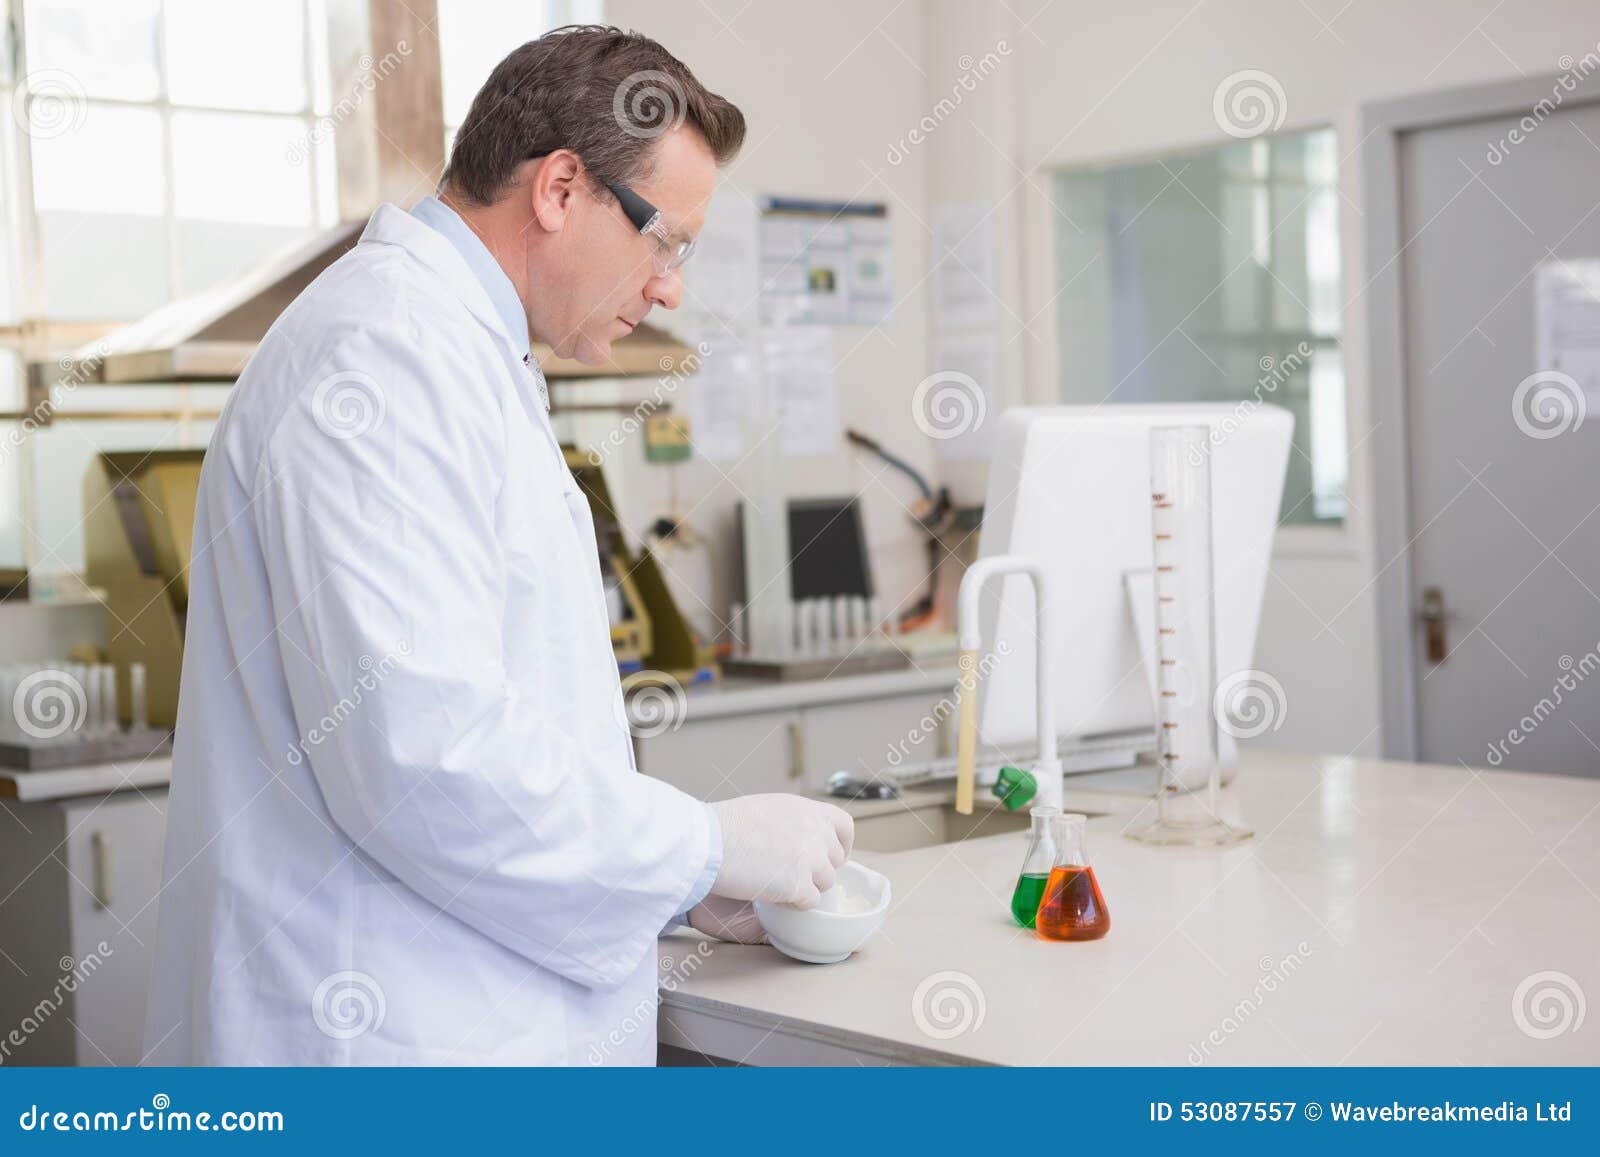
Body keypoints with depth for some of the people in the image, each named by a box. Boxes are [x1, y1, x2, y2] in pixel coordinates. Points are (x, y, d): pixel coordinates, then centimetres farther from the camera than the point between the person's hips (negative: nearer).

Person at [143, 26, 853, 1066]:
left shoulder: (462, 355, 16)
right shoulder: (385, 353, -17)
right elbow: (418, 751, -26)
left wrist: (675, 885, 12)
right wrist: (706, 849, -14)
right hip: (399, 1031, -10)